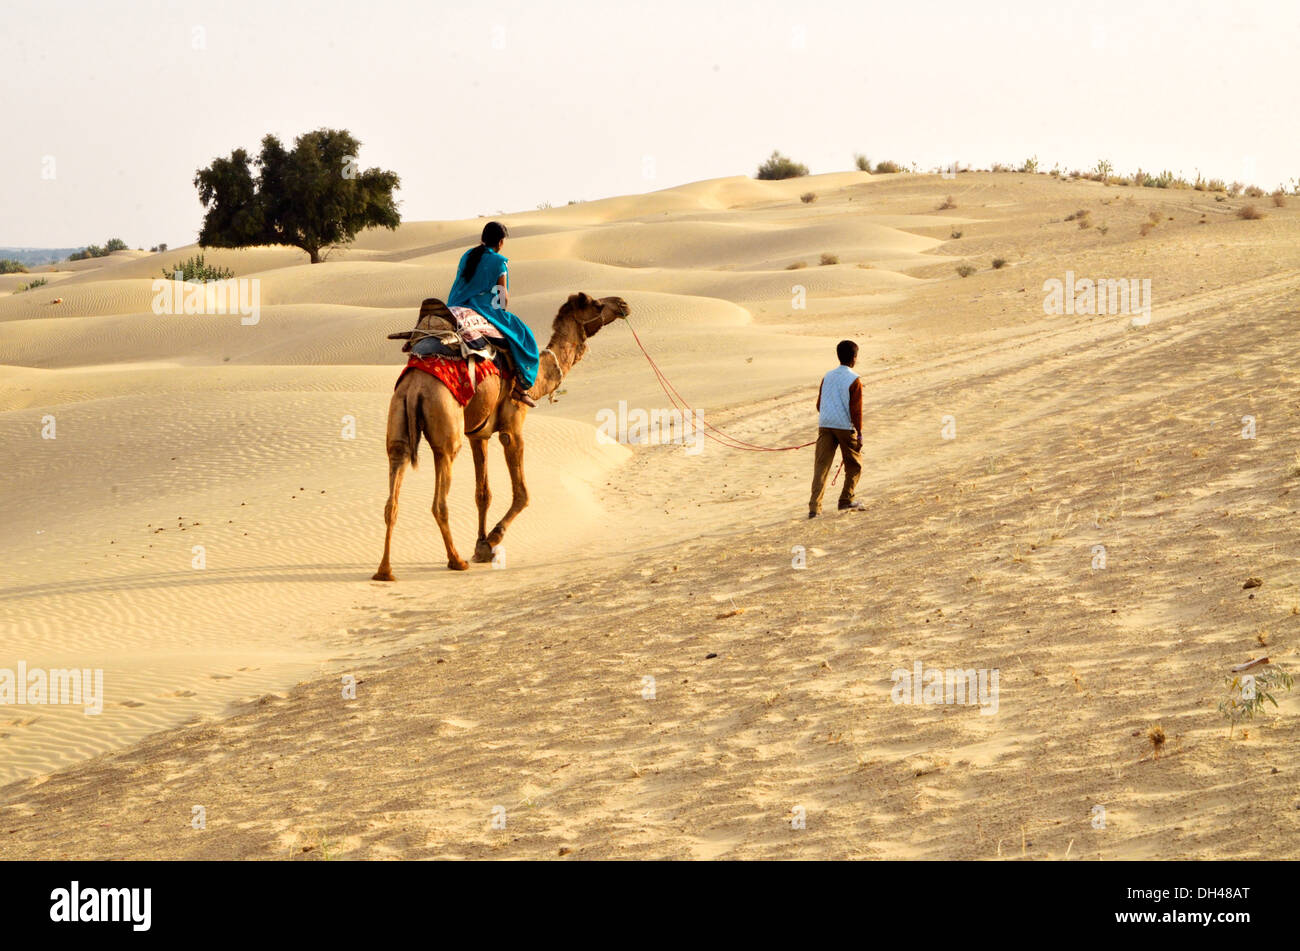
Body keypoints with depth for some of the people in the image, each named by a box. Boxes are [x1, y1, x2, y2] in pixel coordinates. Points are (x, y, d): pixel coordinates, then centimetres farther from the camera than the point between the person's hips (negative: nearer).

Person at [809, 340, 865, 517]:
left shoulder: (828, 376, 11)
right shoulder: (854, 380, -6)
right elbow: (856, 409, -9)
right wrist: (859, 433, -4)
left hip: (825, 424, 4)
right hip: (845, 427, -4)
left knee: (821, 466, -1)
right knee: (854, 464, 16)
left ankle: (814, 507, -11)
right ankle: (846, 501, 17)